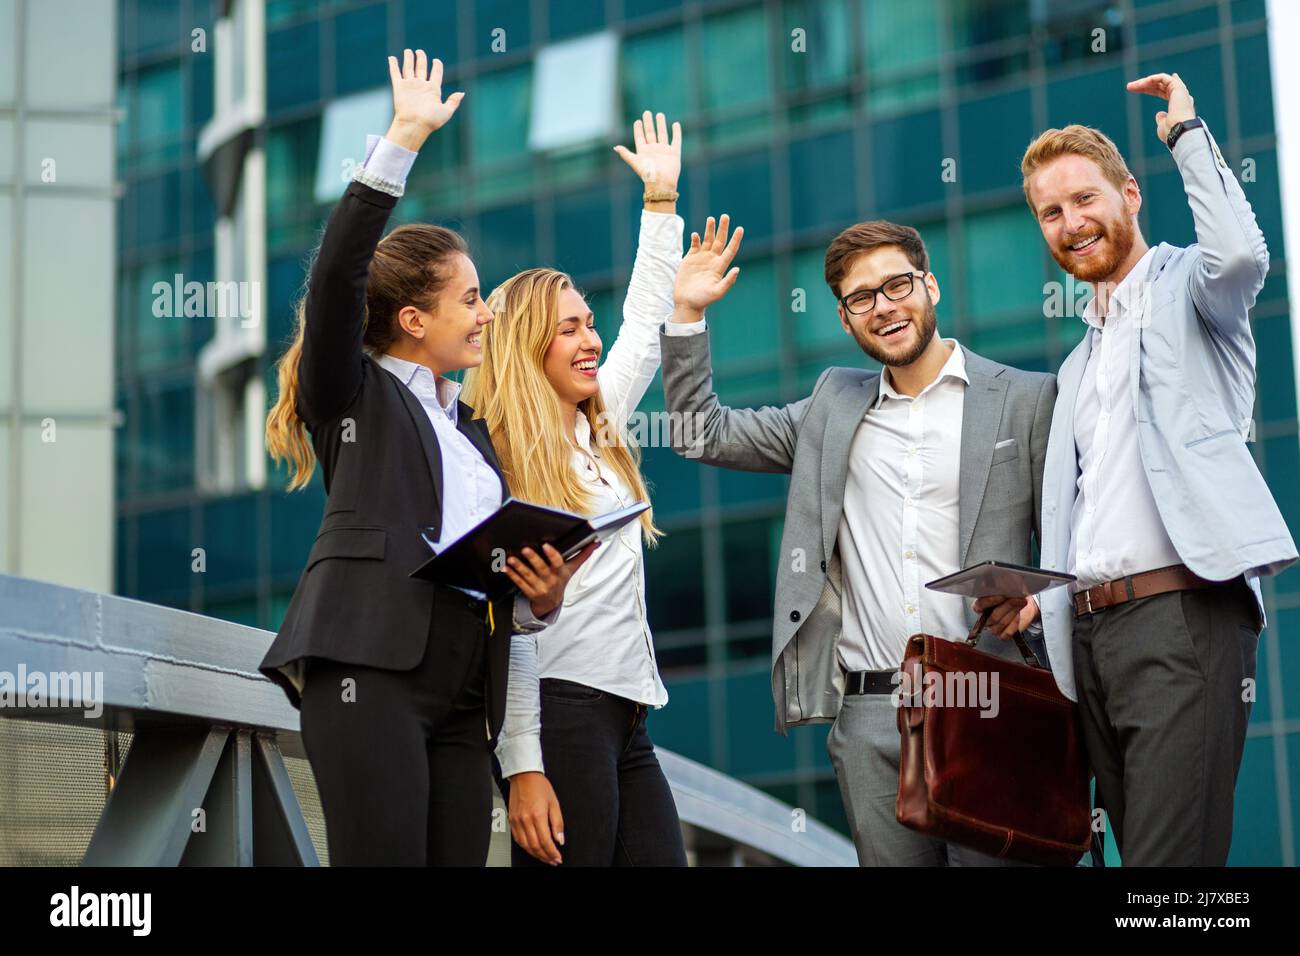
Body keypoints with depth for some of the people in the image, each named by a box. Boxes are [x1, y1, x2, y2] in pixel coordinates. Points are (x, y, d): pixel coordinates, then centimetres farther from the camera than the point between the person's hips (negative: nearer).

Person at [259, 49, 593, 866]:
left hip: (463, 688, 6)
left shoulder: (474, 431, 25)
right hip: (370, 664, -6)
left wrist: (542, 597, 2)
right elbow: (338, 274, -9)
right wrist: (406, 137, -11)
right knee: (384, 857, -15)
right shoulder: (356, 396, 7)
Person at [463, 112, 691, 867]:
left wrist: (662, 200, 26)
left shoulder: (599, 432, 15)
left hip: (628, 715, 8)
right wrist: (522, 766, -17)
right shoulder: (500, 457, -7)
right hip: (559, 711, -8)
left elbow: (646, 329, 27)